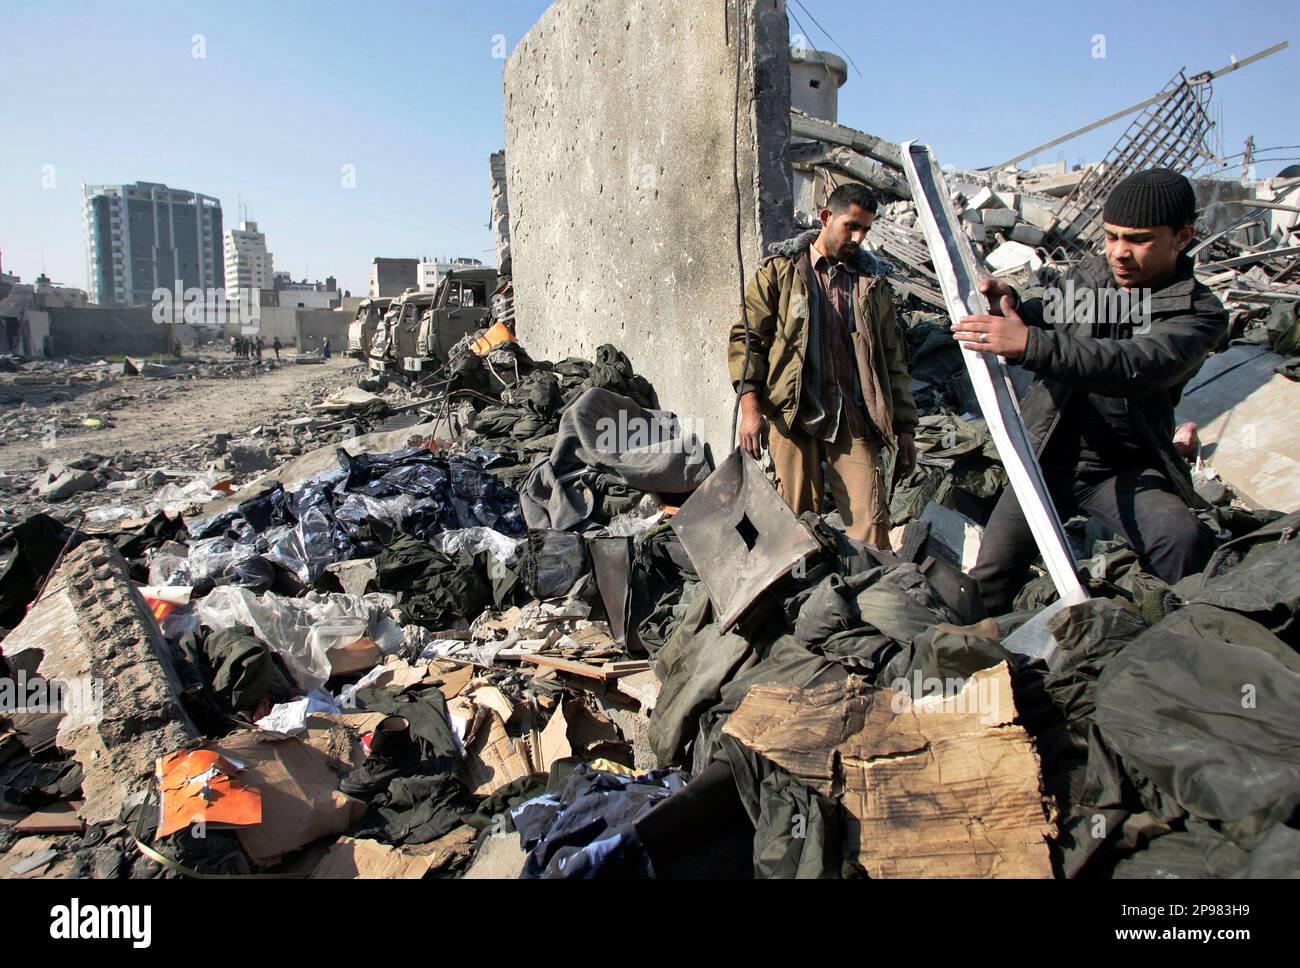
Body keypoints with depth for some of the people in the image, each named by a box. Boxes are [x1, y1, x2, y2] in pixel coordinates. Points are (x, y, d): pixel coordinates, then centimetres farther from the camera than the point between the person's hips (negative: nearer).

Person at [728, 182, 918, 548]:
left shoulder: (873, 281, 18)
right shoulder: (779, 271, 9)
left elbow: (893, 360, 19)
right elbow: (747, 338, 3)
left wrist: (904, 428, 14)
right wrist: (750, 406, -9)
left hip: (855, 419, 2)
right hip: (793, 415, -2)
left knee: (870, 521, -7)